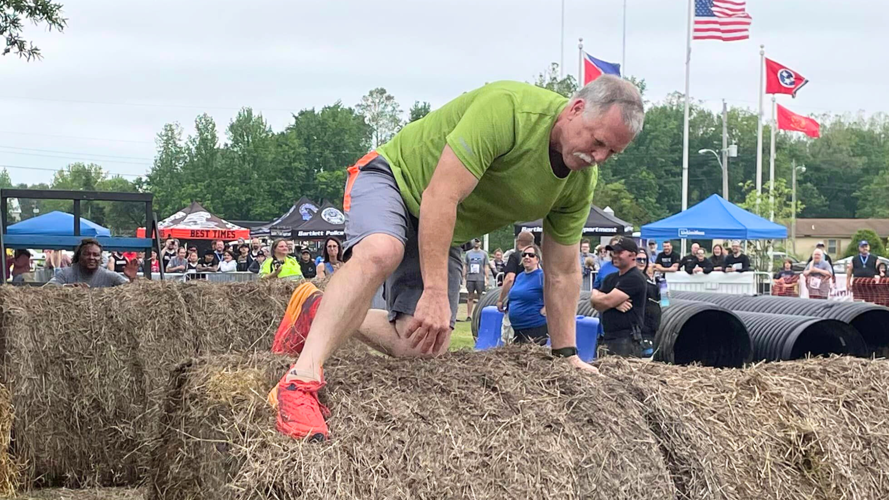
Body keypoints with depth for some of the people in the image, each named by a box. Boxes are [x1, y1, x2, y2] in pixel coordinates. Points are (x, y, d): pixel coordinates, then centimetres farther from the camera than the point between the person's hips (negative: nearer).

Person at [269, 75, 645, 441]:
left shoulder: (581, 183, -8)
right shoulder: (506, 109, -32)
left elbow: (562, 272, 2)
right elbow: (440, 197, -34)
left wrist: (567, 354, 2)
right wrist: (435, 293, -37)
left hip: (448, 232, 7)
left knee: (423, 347, -5)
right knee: (380, 253, -40)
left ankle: (321, 315, 13)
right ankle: (301, 380, -45)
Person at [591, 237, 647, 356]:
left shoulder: (635, 278, -9)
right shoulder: (611, 278, 20)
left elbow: (607, 301, -15)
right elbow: (596, 304, 9)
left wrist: (596, 295, 6)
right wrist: (615, 303, -10)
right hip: (607, 338, 9)